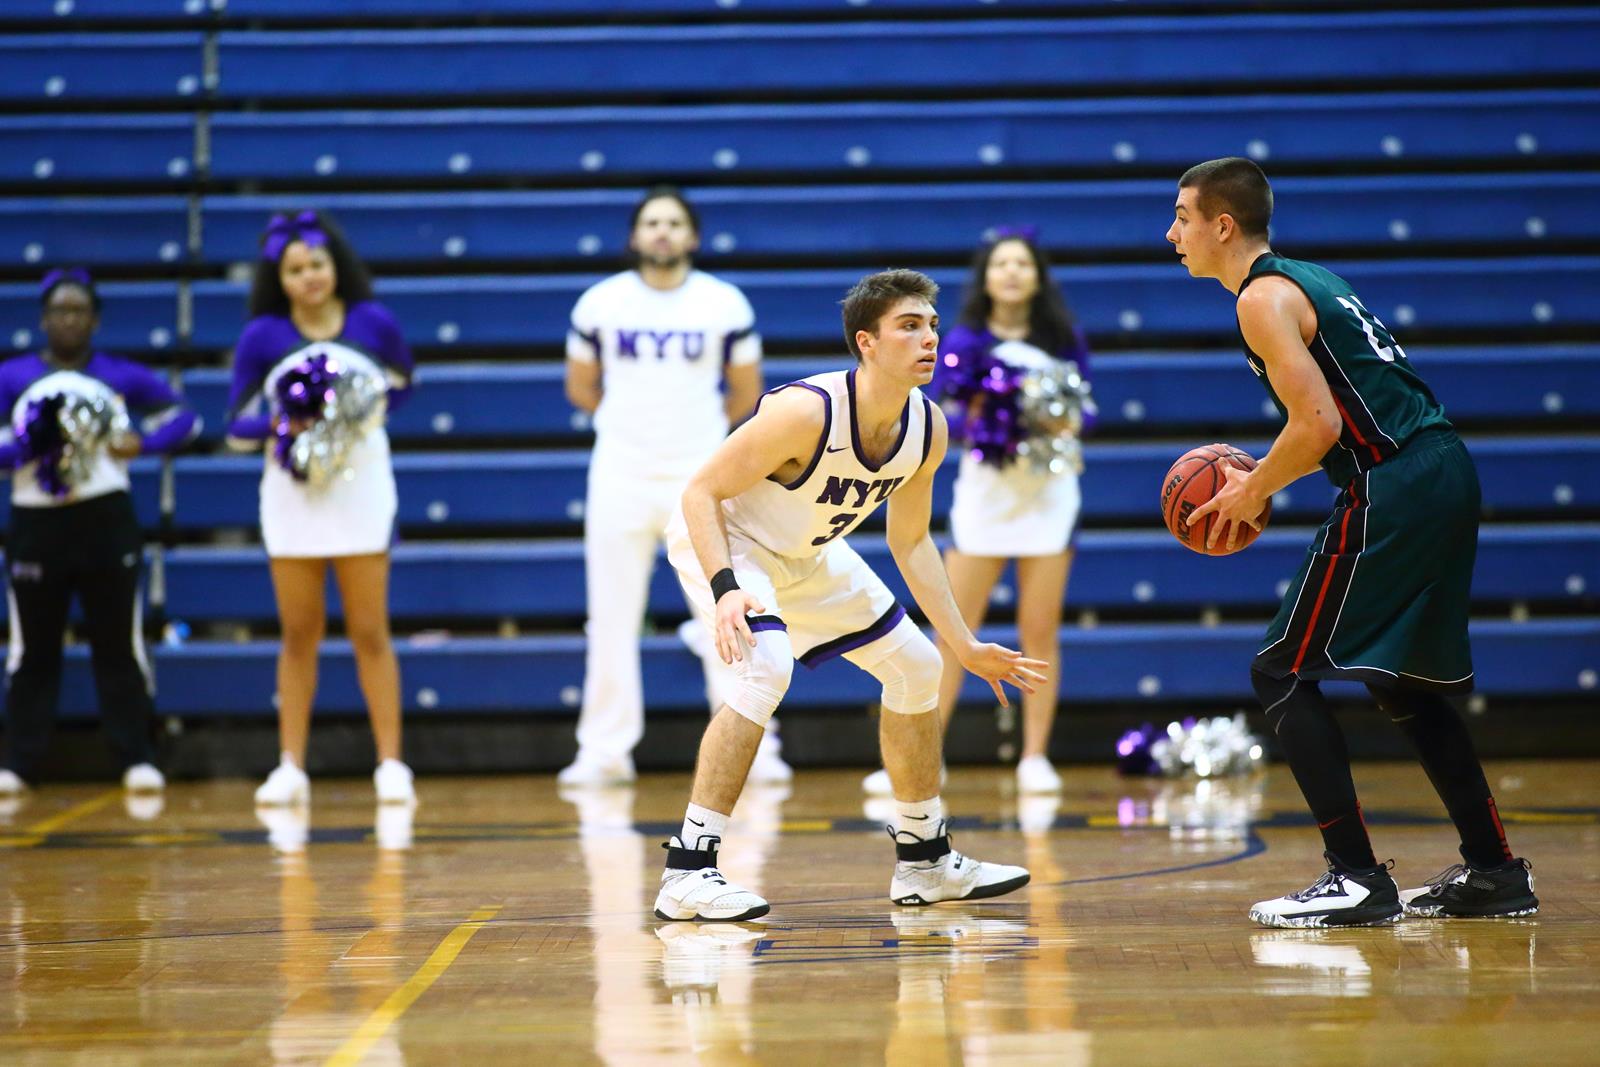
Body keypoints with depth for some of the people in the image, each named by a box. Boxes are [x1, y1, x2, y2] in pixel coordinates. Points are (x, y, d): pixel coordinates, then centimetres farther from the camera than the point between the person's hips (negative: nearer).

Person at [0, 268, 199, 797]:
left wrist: (143, 442, -11)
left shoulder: (121, 376, 5)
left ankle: (137, 758, 3)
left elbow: (183, 417, 7)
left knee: (117, 643, 1)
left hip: (106, 520, 0)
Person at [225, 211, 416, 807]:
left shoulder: (373, 324, -2)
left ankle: (391, 765, 3)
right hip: (291, 492, 0)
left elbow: (401, 386, 14)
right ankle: (290, 768, 10)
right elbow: (239, 427, -1)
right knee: (299, 634, 5)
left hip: (361, 487, 0)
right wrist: (283, 425, -21)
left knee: (369, 633, 0)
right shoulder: (262, 337, -4)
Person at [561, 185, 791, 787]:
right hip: (621, 475, 1)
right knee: (612, 619, 3)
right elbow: (581, 388, 14)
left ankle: (751, 746, 2)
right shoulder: (599, 304, 1)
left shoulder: (725, 304, -1)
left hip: (701, 473, -1)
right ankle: (605, 750, 11)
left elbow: (746, 396, 10)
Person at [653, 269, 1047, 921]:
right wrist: (726, 590, -42)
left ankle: (924, 860, 26)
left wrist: (965, 647, 2)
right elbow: (701, 493, -28)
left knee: (915, 667, 10)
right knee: (767, 668, -32)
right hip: (720, 539, -8)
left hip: (806, 554, 8)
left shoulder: (927, 429, -11)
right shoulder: (805, 411, -34)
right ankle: (687, 872, -30)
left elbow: (910, 541, 3)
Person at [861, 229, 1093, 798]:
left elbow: (1086, 407, 7)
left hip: (1049, 492, 1)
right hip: (984, 491, -1)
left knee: (1040, 631, 2)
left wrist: (1068, 421, -15)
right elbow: (938, 414, -5)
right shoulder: (964, 341, 1)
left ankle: (1035, 757, 9)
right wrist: (971, 419, -25)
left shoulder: (1064, 339, 4)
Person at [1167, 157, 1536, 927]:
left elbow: (1318, 424, -18)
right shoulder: (1305, 279, 21)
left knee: (1282, 674, -4)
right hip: (1443, 469, 10)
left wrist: (1251, 494, -4)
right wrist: (1261, 476, 19)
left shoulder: (1263, 299, -9)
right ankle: (1493, 872, 22)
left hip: (1392, 490, -10)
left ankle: (1357, 878, -7)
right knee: (1398, 681, 21)